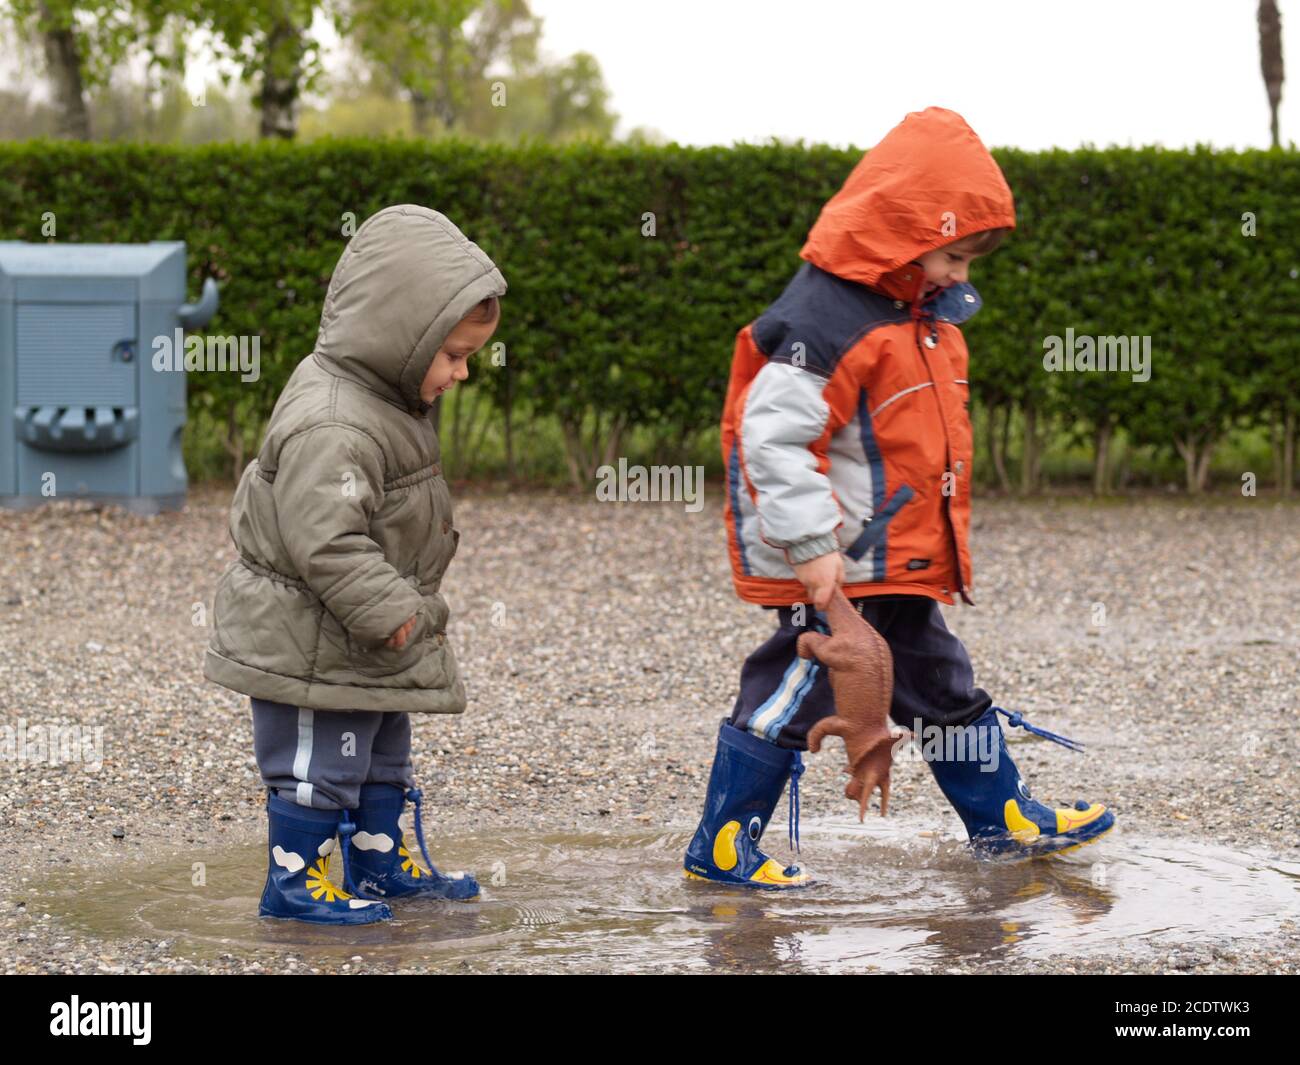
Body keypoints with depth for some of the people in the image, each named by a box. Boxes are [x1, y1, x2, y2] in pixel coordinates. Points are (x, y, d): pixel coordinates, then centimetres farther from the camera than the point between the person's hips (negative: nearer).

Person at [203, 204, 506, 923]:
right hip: (311, 646, -11)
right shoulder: (331, 426, -29)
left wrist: (405, 607, 18)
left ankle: (387, 866, 34)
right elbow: (327, 542, -33)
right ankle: (299, 883, 12)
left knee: (383, 756, 21)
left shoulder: (381, 400, 6)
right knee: (320, 764, 1)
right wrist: (388, 610, -27)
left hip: (363, 647, 11)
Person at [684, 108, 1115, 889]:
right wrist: (811, 546, -27)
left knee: (941, 684, 18)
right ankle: (721, 846, 5)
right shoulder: (824, 321, -21)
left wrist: (937, 545, 25)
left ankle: (1004, 818, 30)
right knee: (795, 693, -4)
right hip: (831, 569, -10)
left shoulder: (924, 317, 11)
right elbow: (772, 436, -25)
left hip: (899, 566, 10)